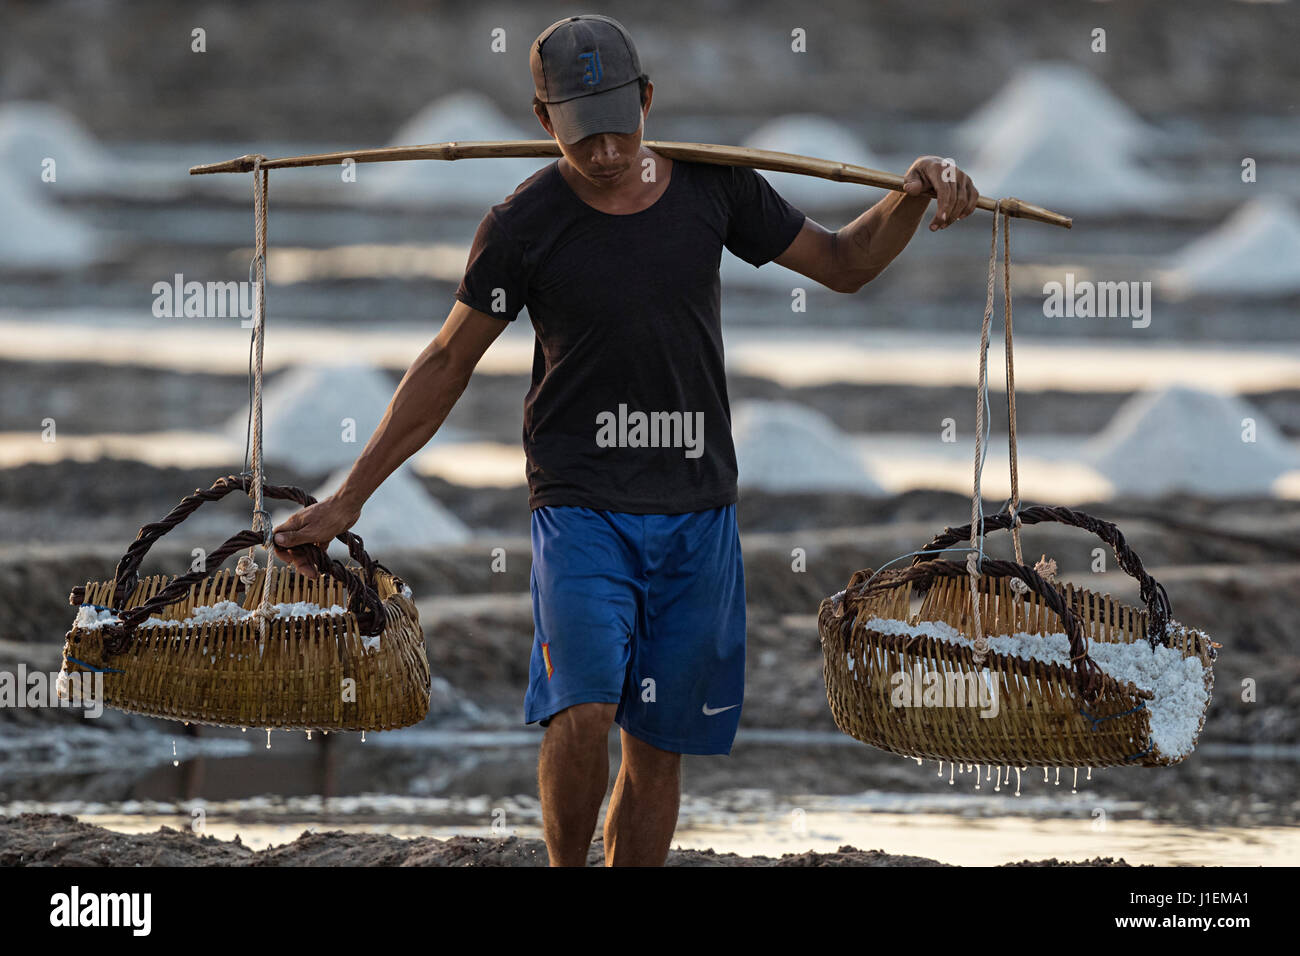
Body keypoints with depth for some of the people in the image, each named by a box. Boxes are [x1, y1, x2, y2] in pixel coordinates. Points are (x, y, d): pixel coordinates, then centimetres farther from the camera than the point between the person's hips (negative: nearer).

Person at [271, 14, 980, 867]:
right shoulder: (525, 225, -5)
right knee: (583, 716, -23)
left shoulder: (711, 187, 3)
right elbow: (447, 364, 4)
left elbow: (844, 263, 14)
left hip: (698, 511, 3)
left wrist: (916, 194, -5)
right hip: (581, 507, -3)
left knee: (659, 747, 5)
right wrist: (348, 501, 3)